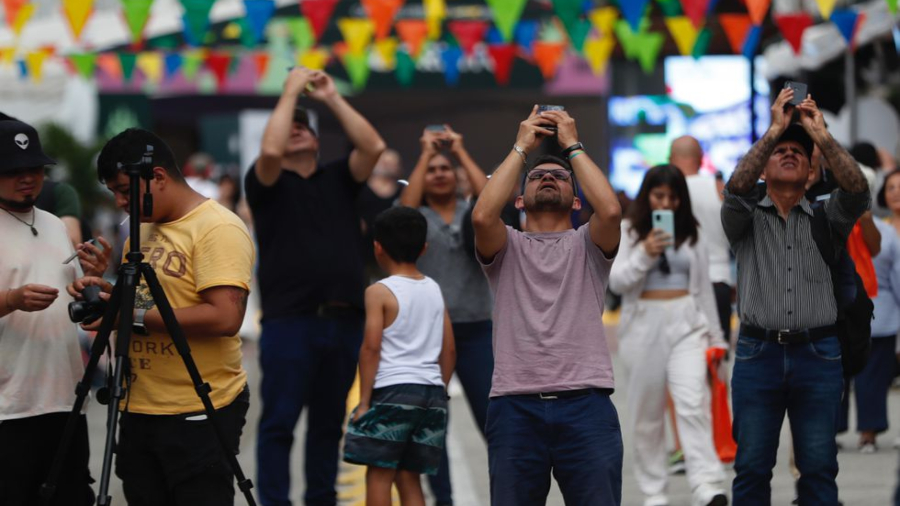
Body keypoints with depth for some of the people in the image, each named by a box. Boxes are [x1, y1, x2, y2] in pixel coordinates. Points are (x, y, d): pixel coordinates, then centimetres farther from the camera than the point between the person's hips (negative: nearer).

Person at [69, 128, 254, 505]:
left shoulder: (218, 229, -13)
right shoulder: (142, 230, 15)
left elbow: (224, 317, -23)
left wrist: (135, 315, -21)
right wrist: (110, 295, 2)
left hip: (199, 413, -8)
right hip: (138, 410, 8)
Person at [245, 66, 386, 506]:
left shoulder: (338, 180, 15)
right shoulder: (268, 184, 5)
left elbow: (373, 147, 0)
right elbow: (269, 150, -16)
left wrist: (333, 99, 0)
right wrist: (290, 93, -6)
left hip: (344, 320, 4)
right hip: (289, 320, -4)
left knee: (329, 421, 10)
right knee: (279, 421, -6)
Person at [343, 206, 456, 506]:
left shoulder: (379, 292, -4)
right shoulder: (434, 290, 13)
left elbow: (371, 348, -10)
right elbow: (449, 351, 14)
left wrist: (364, 401, -8)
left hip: (392, 390, -6)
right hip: (431, 392, 6)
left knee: (379, 473, -1)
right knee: (409, 477, 10)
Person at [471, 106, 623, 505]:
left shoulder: (587, 245, 13)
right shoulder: (507, 247, 14)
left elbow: (611, 211, -9)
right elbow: (482, 216, -9)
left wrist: (573, 146, 2)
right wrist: (521, 148, 1)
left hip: (586, 403, 0)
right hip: (515, 407, 0)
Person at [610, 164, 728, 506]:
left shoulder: (691, 234, 10)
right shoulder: (626, 231, 3)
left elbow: (703, 286, 15)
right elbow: (616, 281, -4)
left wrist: (714, 335, 16)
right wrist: (644, 254, -18)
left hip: (686, 323, 1)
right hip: (644, 326, 0)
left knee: (692, 404, -15)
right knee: (648, 411, 5)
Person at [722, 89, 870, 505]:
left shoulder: (826, 217, 11)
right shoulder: (747, 217, 9)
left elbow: (856, 190, -8)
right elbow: (736, 187, -12)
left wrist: (821, 134, -14)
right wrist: (774, 130, -14)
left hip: (818, 357, 1)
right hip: (758, 353, 0)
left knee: (819, 470, 1)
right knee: (752, 469, 1)